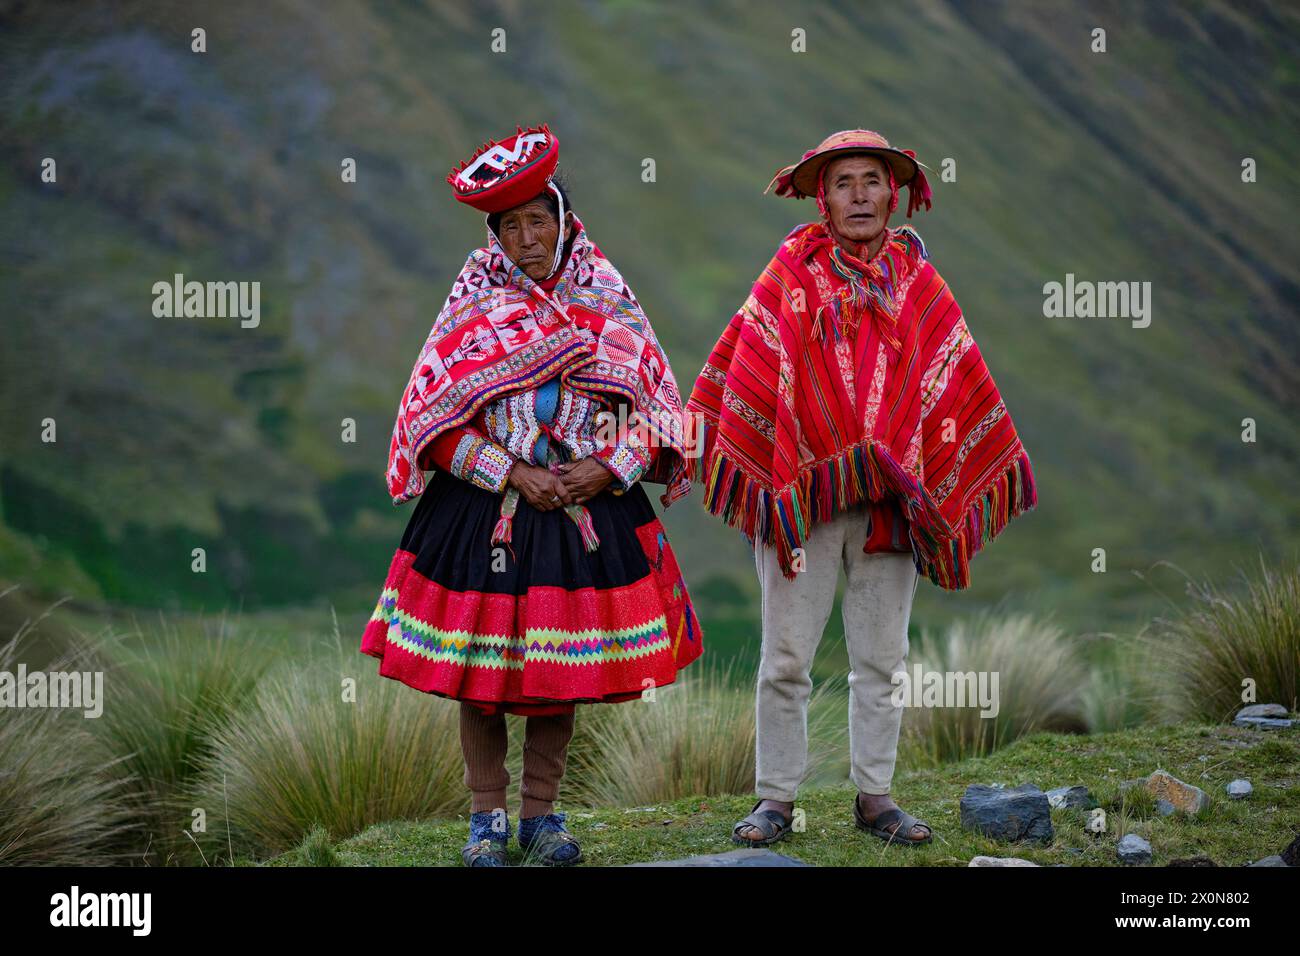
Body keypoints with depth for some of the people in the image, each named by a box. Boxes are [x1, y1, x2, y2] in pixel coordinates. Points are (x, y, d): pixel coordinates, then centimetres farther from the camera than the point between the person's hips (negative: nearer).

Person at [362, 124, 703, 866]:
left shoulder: (607, 300, 4)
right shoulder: (474, 306, 0)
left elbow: (656, 409, 5)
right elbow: (434, 425, -5)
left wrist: (607, 471, -11)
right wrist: (515, 475, -13)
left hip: (589, 510, 1)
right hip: (484, 515, -1)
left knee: (563, 670, 6)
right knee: (481, 670, 2)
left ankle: (542, 814, 18)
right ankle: (488, 816, 14)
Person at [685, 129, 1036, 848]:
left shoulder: (917, 282, 10)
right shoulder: (791, 273, 4)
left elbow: (957, 379, 14)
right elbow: (744, 366, 4)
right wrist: (697, 440, -1)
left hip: (891, 494, 2)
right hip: (799, 488, -2)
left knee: (882, 659, 7)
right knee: (785, 658, -1)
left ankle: (874, 796, 16)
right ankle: (775, 799, 7)